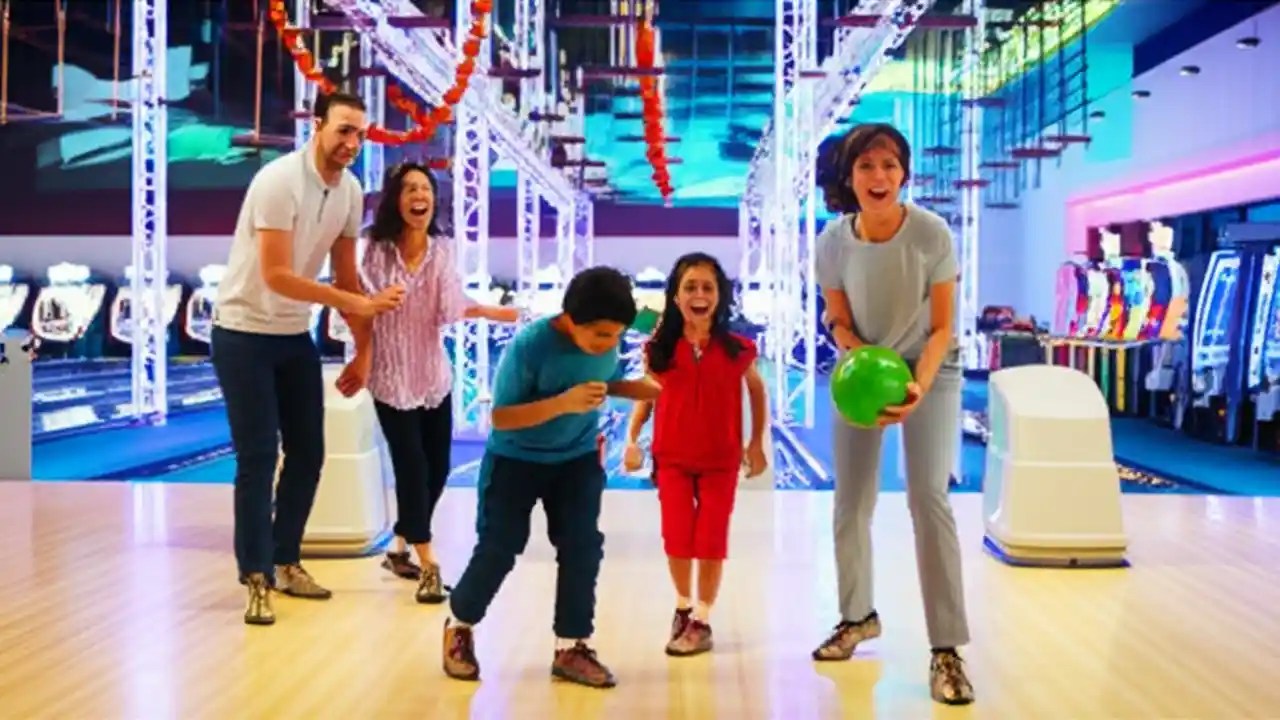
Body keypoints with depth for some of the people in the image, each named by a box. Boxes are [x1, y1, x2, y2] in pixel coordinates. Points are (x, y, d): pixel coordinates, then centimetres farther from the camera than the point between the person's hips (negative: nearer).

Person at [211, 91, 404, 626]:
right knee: (258, 457, -6)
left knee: (308, 453, 9)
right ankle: (256, 577, 4)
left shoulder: (351, 191, 0)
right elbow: (276, 276, -27)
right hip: (244, 334, -7)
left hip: (297, 336, 7)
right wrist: (355, 303, -31)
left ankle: (286, 562, 24)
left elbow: (345, 273, 7)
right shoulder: (279, 181, -22)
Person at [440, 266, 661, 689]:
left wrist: (656, 391, -10)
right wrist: (563, 403, -40)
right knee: (499, 547, 0)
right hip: (516, 459, -4)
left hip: (577, 459, 4)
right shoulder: (529, 344, -29)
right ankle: (459, 626, 26)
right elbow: (501, 417, -26)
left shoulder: (607, 343, -12)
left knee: (583, 546, -4)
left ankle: (571, 648, 9)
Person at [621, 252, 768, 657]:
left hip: (721, 459, -1)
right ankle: (682, 606, 30)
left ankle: (701, 621, 19)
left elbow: (756, 389, 6)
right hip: (672, 457, 1)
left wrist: (757, 444, 6)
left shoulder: (736, 349, -9)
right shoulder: (660, 349, -8)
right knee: (676, 538, 5)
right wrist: (632, 439, -6)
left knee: (711, 540, 5)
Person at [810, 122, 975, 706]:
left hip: (930, 371, -3)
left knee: (929, 499, -14)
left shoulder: (932, 234, -24)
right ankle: (857, 616, 29)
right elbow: (839, 322, -4)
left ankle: (946, 649, -8)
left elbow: (942, 328, -17)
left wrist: (919, 386, -32)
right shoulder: (834, 240, -16)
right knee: (850, 503, 6)